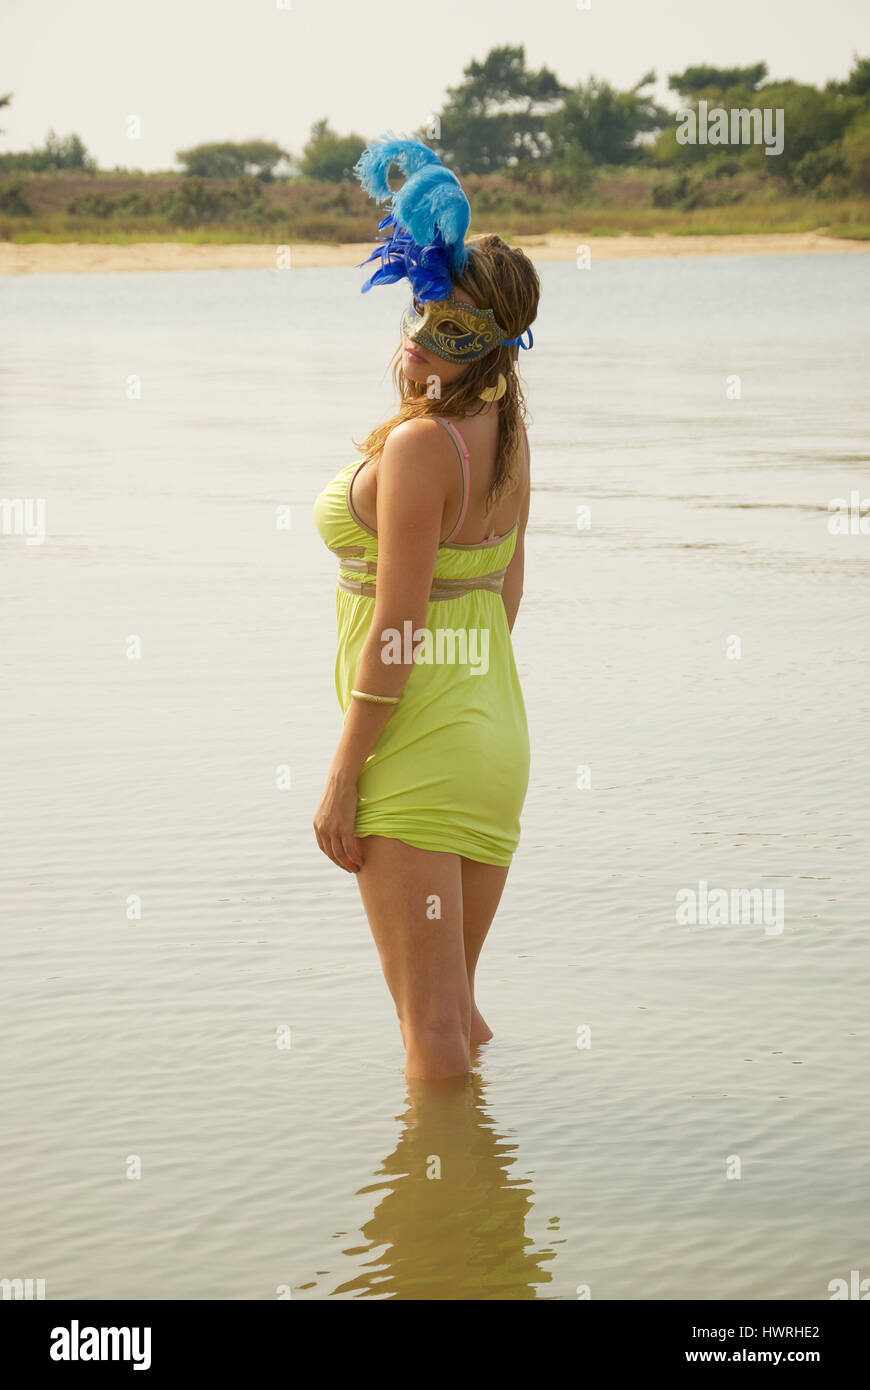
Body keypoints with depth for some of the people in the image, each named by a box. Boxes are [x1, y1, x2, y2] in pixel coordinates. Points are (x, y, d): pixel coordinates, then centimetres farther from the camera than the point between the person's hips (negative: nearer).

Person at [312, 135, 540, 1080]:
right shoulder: (506, 429, 6)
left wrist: (340, 785, -15)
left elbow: (396, 631, -20)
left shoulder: (419, 447, -20)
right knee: (457, 1008, 20)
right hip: (497, 733, 9)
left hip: (416, 754, -9)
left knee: (430, 1026, 0)